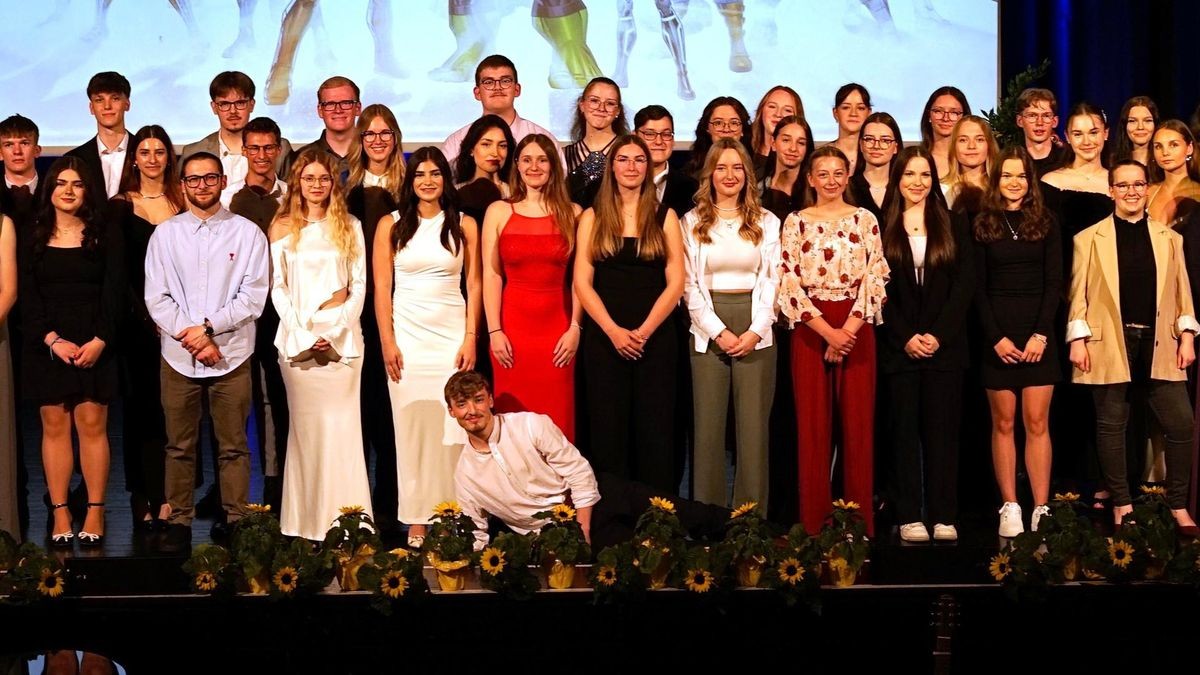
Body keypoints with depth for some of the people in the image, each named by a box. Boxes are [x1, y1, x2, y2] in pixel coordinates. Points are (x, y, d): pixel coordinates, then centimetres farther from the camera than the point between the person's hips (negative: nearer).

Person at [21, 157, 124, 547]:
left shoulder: (105, 235, 5)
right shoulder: (34, 238, 8)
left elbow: (114, 293, 0)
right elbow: (28, 296, 2)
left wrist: (100, 340, -13)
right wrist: (52, 339, -12)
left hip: (94, 344, -1)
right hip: (45, 346, 1)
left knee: (92, 425, -4)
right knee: (54, 426, 1)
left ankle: (95, 512, 0)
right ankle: (59, 513, 3)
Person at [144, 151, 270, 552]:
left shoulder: (247, 233, 3)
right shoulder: (166, 233, 7)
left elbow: (253, 296, -4)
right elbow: (156, 298, 2)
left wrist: (209, 327, -12)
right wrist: (190, 337, -10)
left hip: (232, 354, -1)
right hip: (178, 356, 1)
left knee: (233, 446, 3)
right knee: (179, 446, 5)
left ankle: (235, 521, 9)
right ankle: (179, 522, 12)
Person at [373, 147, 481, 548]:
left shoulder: (463, 225, 7)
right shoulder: (391, 225, 5)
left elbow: (474, 284, 6)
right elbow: (381, 288, 3)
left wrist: (471, 338, -3)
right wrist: (387, 342, -5)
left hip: (452, 332, 0)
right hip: (408, 334, 0)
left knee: (452, 426, -2)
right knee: (412, 424, -1)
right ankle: (417, 520, 2)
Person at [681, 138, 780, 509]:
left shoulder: (767, 222, 9)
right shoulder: (693, 222, 7)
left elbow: (772, 281, 4)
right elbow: (690, 284, 1)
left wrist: (755, 331, -9)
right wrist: (718, 331, -9)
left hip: (756, 333, 1)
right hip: (707, 332, 0)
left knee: (754, 423, -1)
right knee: (708, 423, 0)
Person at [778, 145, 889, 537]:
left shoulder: (865, 220, 6)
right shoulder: (796, 222, 5)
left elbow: (875, 278, 0)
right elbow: (790, 283, -2)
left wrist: (849, 329, -11)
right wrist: (828, 331, -11)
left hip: (856, 327, 0)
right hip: (810, 329, 0)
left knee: (858, 421, 0)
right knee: (813, 423, 1)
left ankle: (859, 522, 6)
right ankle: (814, 524, 6)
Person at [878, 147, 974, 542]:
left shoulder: (954, 226, 10)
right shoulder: (881, 227, 6)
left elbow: (965, 284, 3)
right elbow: (878, 288, 1)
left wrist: (939, 335, -8)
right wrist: (905, 338, -9)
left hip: (944, 344, 1)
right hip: (898, 346, -1)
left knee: (942, 430, 0)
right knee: (904, 431, 0)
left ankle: (944, 517, 2)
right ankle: (909, 517, 3)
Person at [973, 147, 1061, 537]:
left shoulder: (1046, 223, 7)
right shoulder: (983, 226, 6)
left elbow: (1054, 282, 3)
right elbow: (978, 288, 3)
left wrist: (1040, 334, -8)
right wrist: (997, 337, -7)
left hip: (1038, 333, 0)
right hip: (997, 335, 0)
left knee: (1037, 423, -3)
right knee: (1003, 423, 1)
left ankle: (1041, 510, -3)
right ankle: (1009, 508, 4)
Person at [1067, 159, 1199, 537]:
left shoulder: (1169, 239, 13)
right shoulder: (1090, 239, 6)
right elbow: (1079, 293, 2)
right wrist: (1078, 340, -5)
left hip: (1159, 346, 2)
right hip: (1110, 344, -2)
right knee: (1111, 426, 3)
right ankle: (1121, 504, 15)